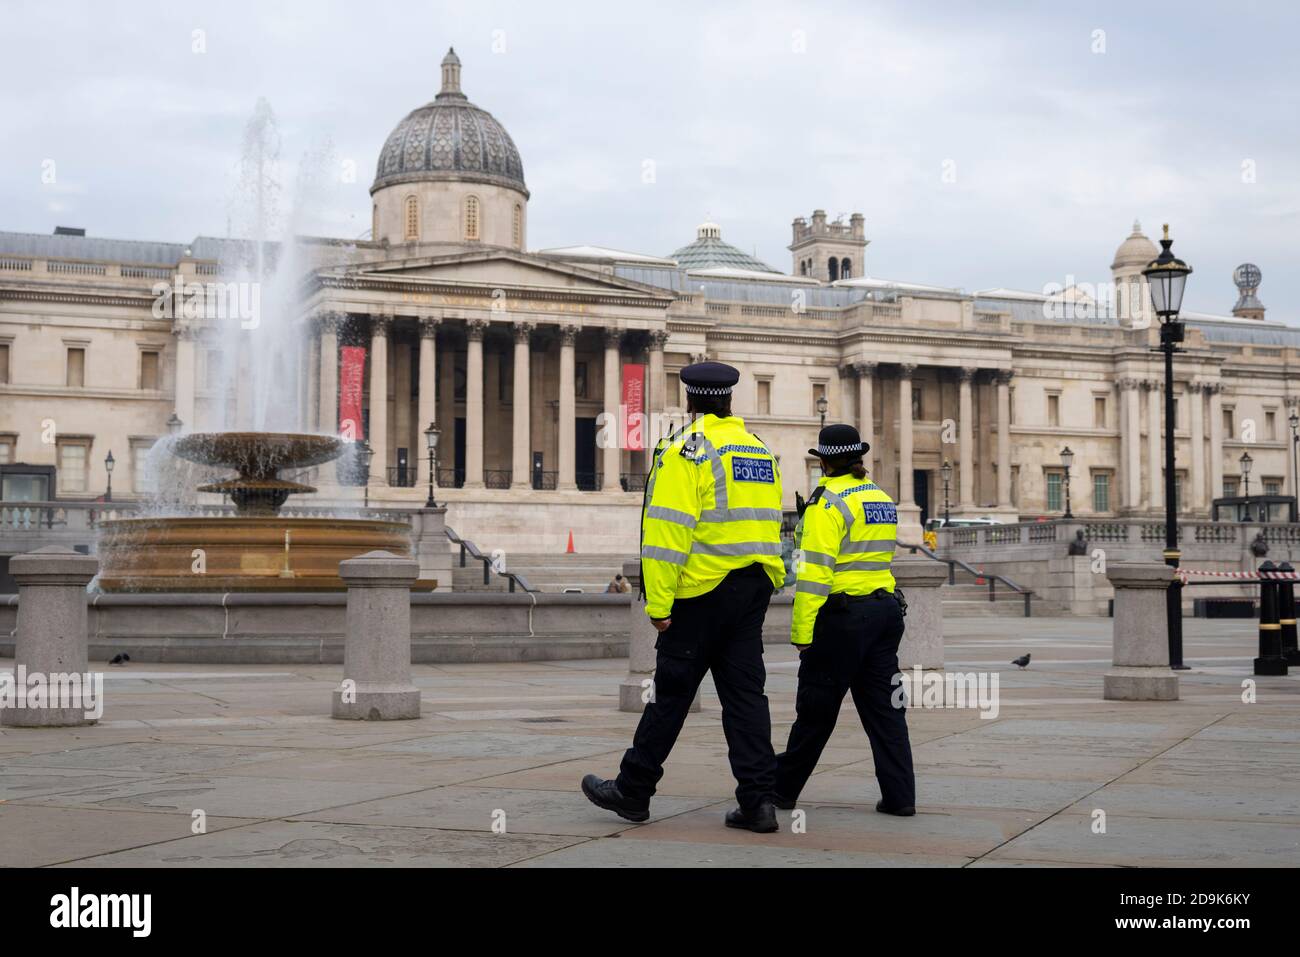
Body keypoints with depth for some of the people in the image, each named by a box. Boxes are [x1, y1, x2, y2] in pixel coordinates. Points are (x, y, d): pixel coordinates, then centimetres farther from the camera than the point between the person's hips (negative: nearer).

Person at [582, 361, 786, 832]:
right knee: (745, 695, 7)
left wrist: (659, 603, -15)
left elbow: (668, 530, -16)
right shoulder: (760, 448, 14)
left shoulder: (686, 449, -9)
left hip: (702, 590, -6)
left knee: (671, 693, 3)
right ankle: (757, 799, 3)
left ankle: (632, 791, 15)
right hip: (754, 589, 6)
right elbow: (769, 524, 15)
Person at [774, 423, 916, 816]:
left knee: (816, 709, 3)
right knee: (884, 706, 9)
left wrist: (802, 631, -16)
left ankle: (783, 788, 15)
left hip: (843, 613, -7)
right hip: (886, 608, 7)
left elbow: (814, 570, -16)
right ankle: (899, 795, 6)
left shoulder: (828, 500, -10)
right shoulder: (881, 497, 15)